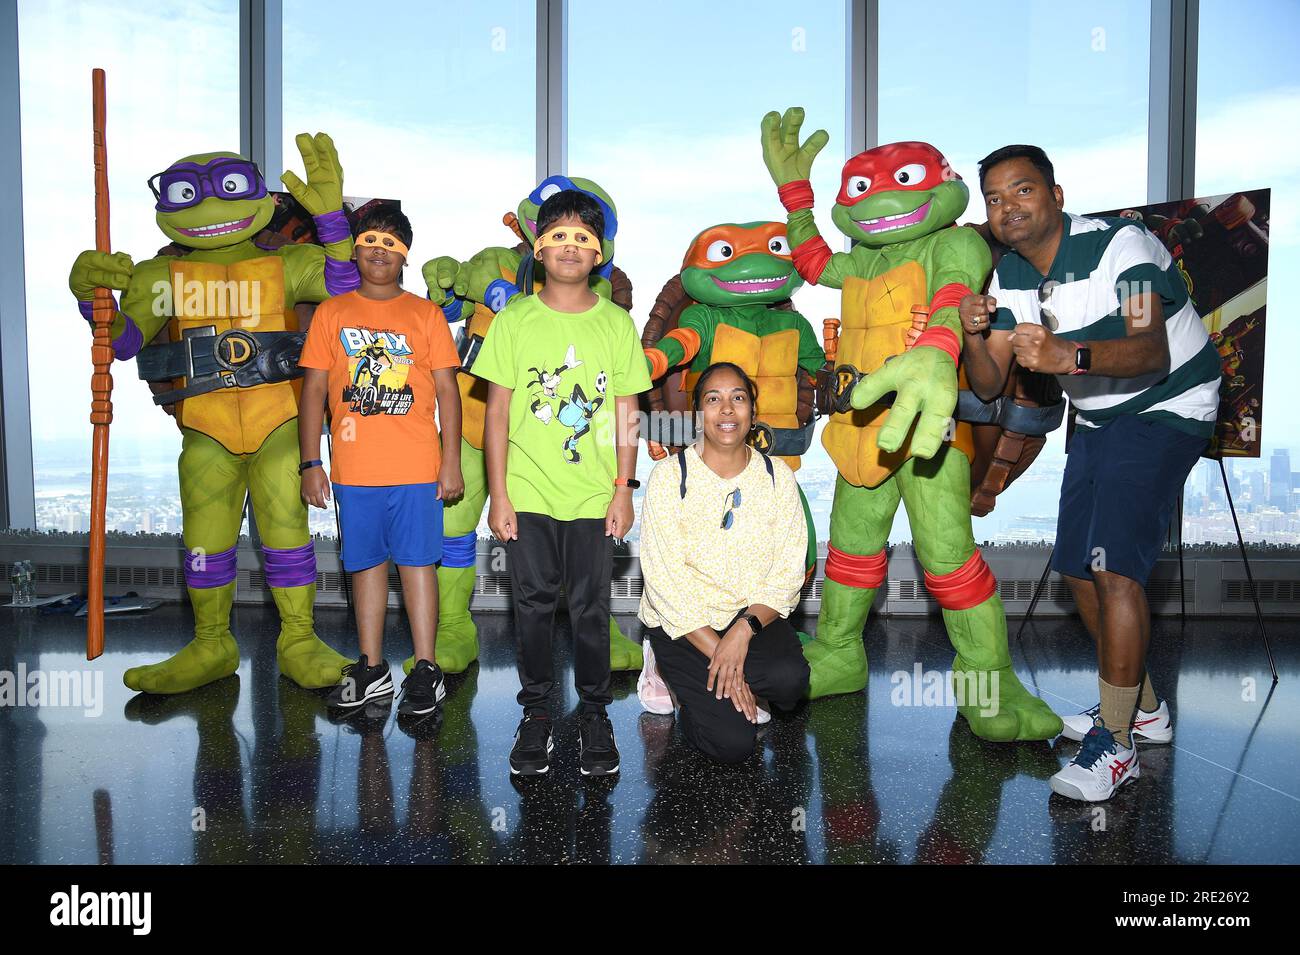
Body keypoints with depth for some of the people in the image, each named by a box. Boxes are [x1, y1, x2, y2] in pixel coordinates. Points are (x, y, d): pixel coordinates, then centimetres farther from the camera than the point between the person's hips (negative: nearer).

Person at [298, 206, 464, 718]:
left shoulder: (426, 313, 6)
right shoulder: (332, 313, 9)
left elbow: (446, 389, 4)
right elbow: (314, 389, 7)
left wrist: (451, 459, -3)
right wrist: (310, 462, 1)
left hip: (417, 468, -2)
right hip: (353, 469, 2)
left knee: (417, 561, 1)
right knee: (366, 563, 9)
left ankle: (425, 670, 10)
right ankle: (372, 669, 21)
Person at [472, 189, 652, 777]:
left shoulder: (617, 323, 3)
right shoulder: (513, 320, 1)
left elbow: (626, 412, 5)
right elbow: (498, 410, 1)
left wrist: (624, 490, 0)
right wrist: (498, 495, -3)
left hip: (593, 495, 0)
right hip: (527, 495, 0)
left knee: (591, 608, 7)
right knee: (533, 605, 8)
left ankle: (594, 715, 24)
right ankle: (536, 714, 24)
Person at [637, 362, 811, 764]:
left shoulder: (778, 476, 0)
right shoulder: (670, 475, -10)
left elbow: (788, 572, -5)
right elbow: (663, 578, -14)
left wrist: (744, 631, -21)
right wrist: (715, 650, -19)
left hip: (754, 615, 3)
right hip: (681, 621, -3)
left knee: (790, 679, -29)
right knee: (733, 742, -16)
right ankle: (671, 668, 13)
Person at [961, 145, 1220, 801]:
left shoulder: (1118, 244, -22)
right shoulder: (1008, 277, -1)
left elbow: (1152, 351, -37)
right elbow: (989, 386, -5)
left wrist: (1069, 356, -55)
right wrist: (974, 337, -26)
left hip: (1166, 409, -8)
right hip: (1098, 422, 8)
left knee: (1114, 567, -19)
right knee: (1077, 569, 10)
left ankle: (1115, 743, -7)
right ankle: (1144, 707, 28)